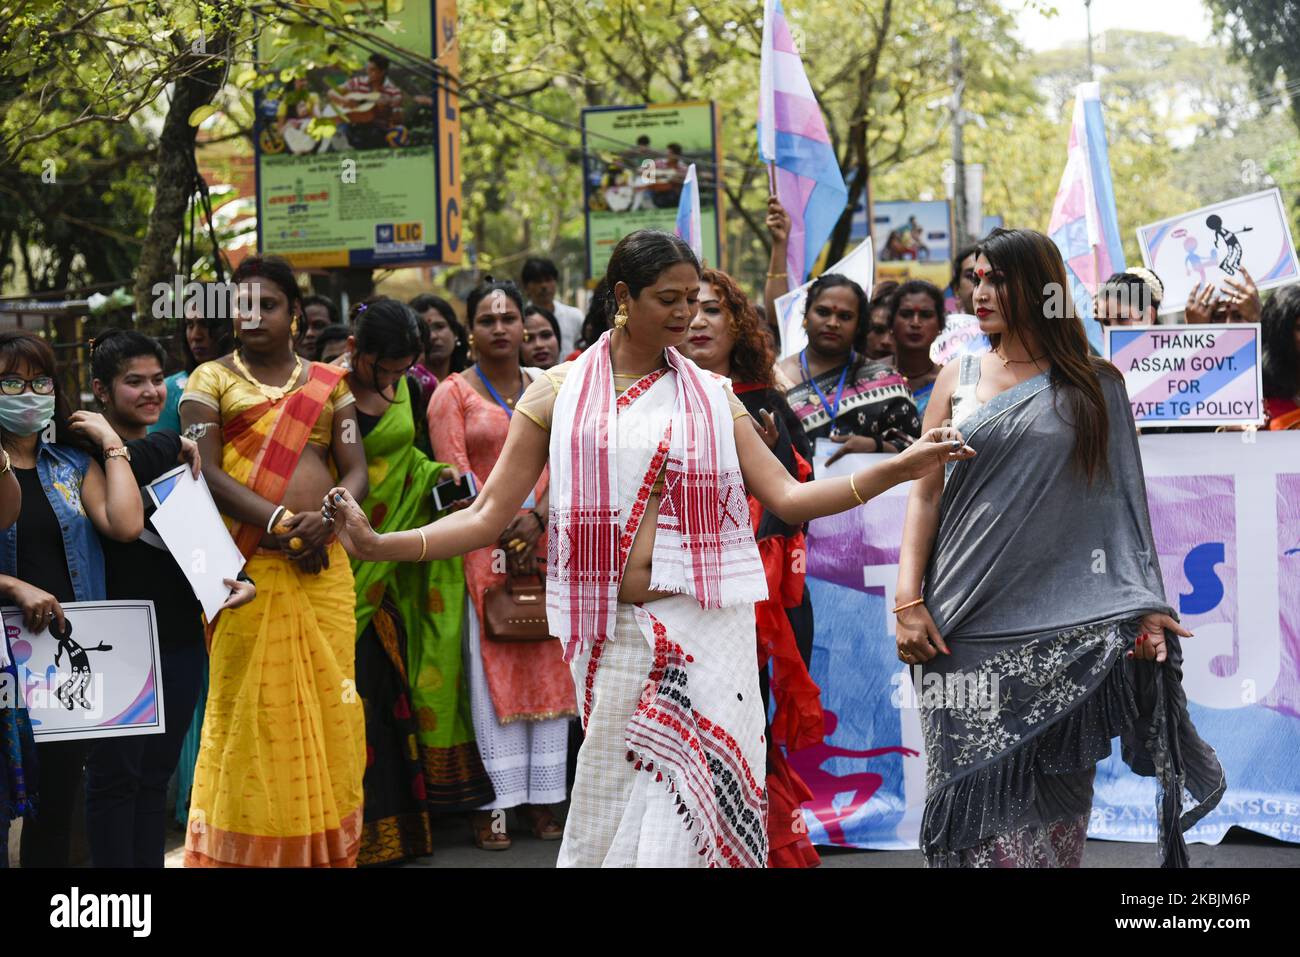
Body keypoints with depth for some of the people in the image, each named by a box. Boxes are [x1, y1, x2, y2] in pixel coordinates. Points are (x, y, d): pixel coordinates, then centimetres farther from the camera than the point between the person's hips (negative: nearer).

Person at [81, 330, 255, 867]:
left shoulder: (178, 458, 15)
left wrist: (236, 582, -1)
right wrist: (167, 446, -17)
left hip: (179, 637, 7)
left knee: (156, 775, 13)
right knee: (114, 776, 0)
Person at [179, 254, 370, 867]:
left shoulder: (329, 382, 14)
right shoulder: (211, 380, 7)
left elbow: (356, 471, 7)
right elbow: (206, 471, -5)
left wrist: (324, 518, -14)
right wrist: (279, 522, -16)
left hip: (323, 569, 3)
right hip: (248, 572, -2)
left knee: (327, 708, 2)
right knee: (251, 710, -3)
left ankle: (324, 847, 9)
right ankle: (249, 849, 4)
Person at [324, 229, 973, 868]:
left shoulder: (709, 394, 9)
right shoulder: (560, 392, 4)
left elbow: (789, 497, 3)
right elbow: (487, 517, 2)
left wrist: (898, 469, -9)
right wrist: (376, 545, -11)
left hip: (709, 627, 1)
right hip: (616, 631, -1)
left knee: (695, 797, -4)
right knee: (611, 807, 2)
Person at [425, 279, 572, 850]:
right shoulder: (453, 393, 3)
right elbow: (455, 473, -5)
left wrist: (537, 520, -12)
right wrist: (501, 533, -12)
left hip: (543, 538, 3)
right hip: (482, 542, -3)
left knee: (548, 664, 2)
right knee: (491, 666, -6)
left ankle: (542, 796, 8)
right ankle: (491, 804, -4)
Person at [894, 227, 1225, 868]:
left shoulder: (1096, 386, 6)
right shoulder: (958, 381, 10)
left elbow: (1122, 503, 3)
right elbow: (925, 493, 6)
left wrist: (1144, 609, -8)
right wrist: (908, 602, -5)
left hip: (1064, 622, -1)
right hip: (970, 619, 1)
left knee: (1057, 788, 2)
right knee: (978, 785, -2)